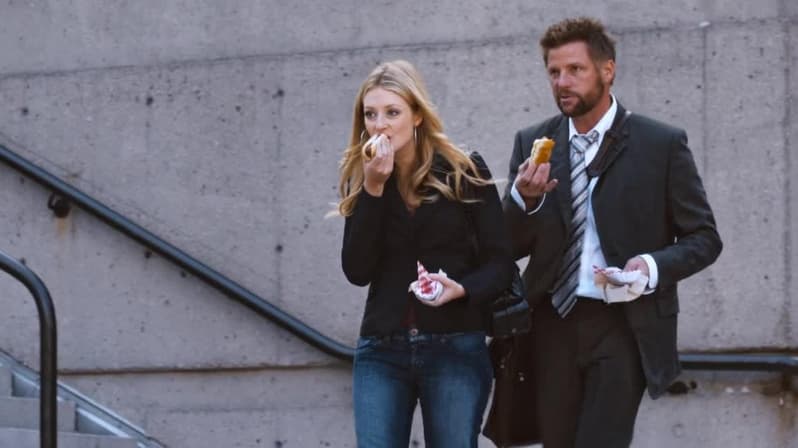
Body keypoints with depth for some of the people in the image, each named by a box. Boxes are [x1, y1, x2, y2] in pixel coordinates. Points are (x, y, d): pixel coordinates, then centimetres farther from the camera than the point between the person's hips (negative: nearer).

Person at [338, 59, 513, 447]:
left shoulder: (464, 172, -1)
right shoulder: (359, 181, 7)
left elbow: (500, 263, -1)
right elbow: (357, 271, -6)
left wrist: (461, 289, -20)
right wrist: (373, 189, -12)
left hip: (456, 350, -2)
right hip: (381, 352, 2)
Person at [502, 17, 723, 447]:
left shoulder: (662, 144, -2)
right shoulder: (532, 143, 7)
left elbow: (704, 238, 1)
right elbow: (510, 247, 7)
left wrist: (654, 266, -19)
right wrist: (524, 199, -15)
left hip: (625, 327, -4)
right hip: (554, 324, 4)